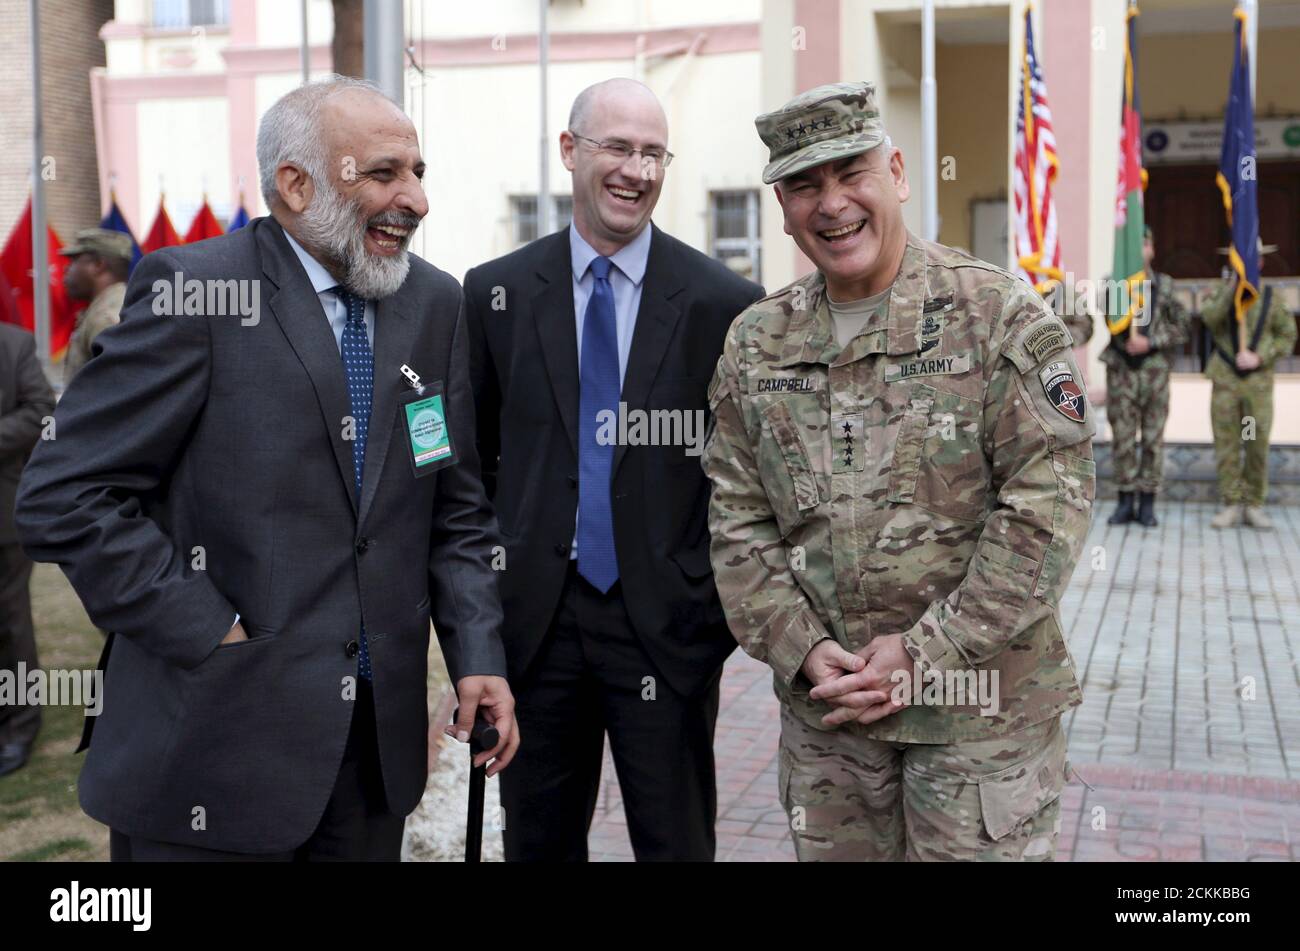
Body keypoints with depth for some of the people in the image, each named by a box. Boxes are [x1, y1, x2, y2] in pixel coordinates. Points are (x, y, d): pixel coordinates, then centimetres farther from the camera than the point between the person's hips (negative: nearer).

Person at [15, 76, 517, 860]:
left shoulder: (435, 303, 5)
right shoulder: (192, 290, -11)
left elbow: (456, 508, 10)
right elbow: (65, 496, -13)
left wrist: (477, 657, -1)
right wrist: (212, 635, -14)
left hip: (380, 731, 5)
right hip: (215, 738, -5)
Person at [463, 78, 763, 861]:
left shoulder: (725, 303, -3)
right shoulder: (496, 294, 3)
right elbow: (472, 460, 10)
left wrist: (730, 608, -3)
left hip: (668, 621, -2)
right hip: (535, 618, 2)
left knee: (675, 841, 9)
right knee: (538, 841, 15)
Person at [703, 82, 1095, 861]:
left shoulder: (1002, 316, -8)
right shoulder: (755, 344, 5)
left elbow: (1049, 506, -13)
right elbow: (738, 520, 6)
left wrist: (925, 653, -15)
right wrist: (801, 649, -7)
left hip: (981, 703, -3)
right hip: (824, 707, 4)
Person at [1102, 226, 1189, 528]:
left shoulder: (1165, 285, 5)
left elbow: (1181, 328, 2)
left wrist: (1150, 342, -10)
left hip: (1155, 368, 0)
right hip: (1121, 368, 0)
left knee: (1153, 437, 2)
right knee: (1122, 437, 2)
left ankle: (1147, 503, 9)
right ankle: (1126, 501, 11)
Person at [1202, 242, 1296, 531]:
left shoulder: (1271, 297, 4)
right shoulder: (1221, 292, 4)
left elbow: (1287, 336, 5)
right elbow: (1210, 318, -16)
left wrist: (1261, 357, -9)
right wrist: (1234, 284, -22)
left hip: (1259, 380, 0)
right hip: (1225, 379, 0)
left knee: (1258, 445, 1)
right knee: (1226, 445, 1)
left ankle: (1254, 505, 11)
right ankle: (1231, 505, 9)